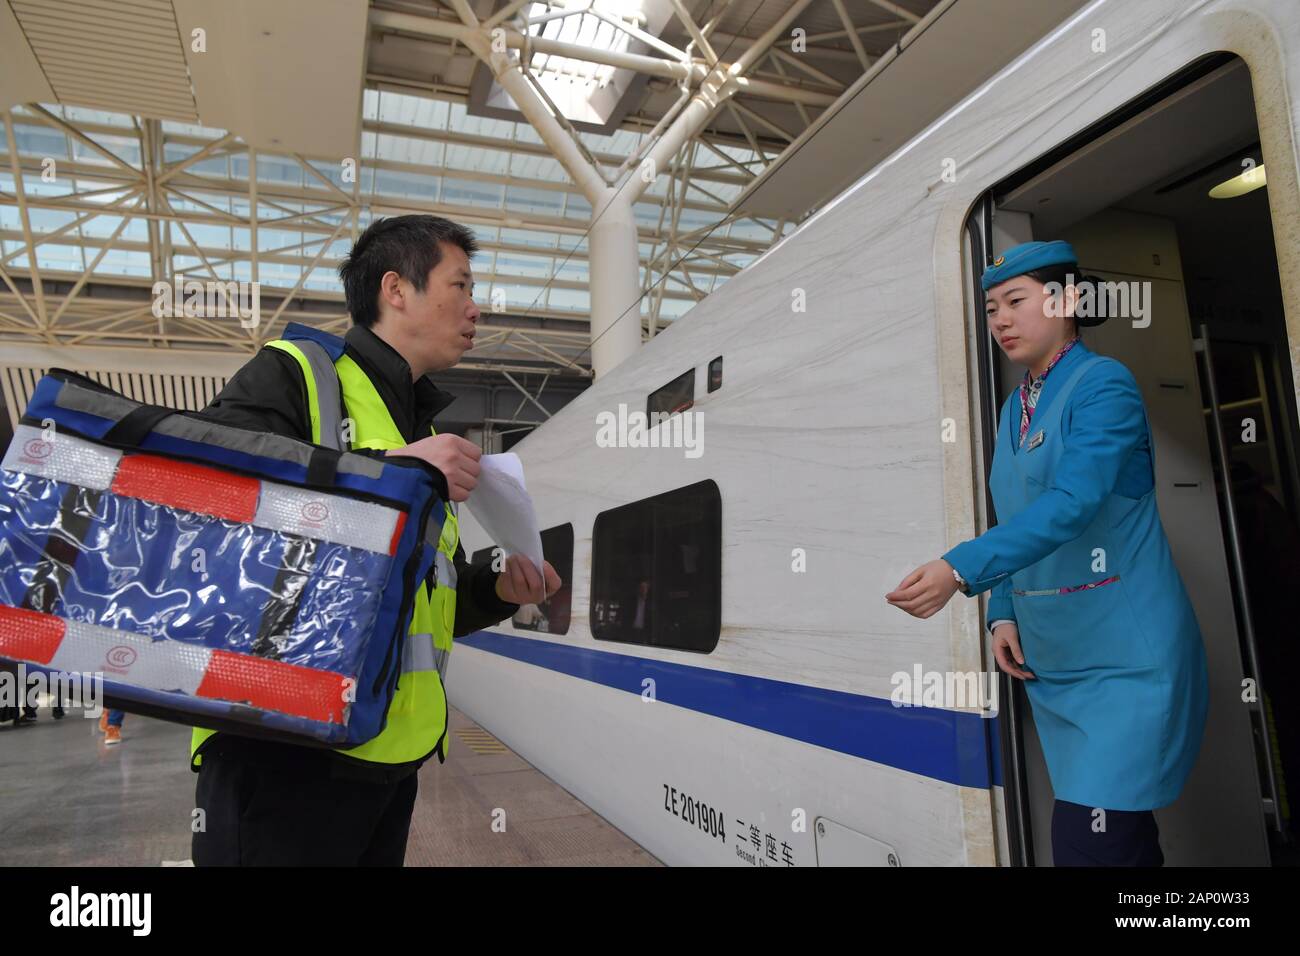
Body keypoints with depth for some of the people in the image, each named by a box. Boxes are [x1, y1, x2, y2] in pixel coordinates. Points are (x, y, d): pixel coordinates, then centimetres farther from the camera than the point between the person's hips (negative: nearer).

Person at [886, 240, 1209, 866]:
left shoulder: (1104, 386, -11)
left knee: (1087, 842, -9)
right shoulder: (1014, 409, 12)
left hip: (1125, 661, -7)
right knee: (1121, 835, 16)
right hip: (1050, 663, 7)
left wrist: (961, 570, -36)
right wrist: (1003, 614, 4)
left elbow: (1071, 503, -26)